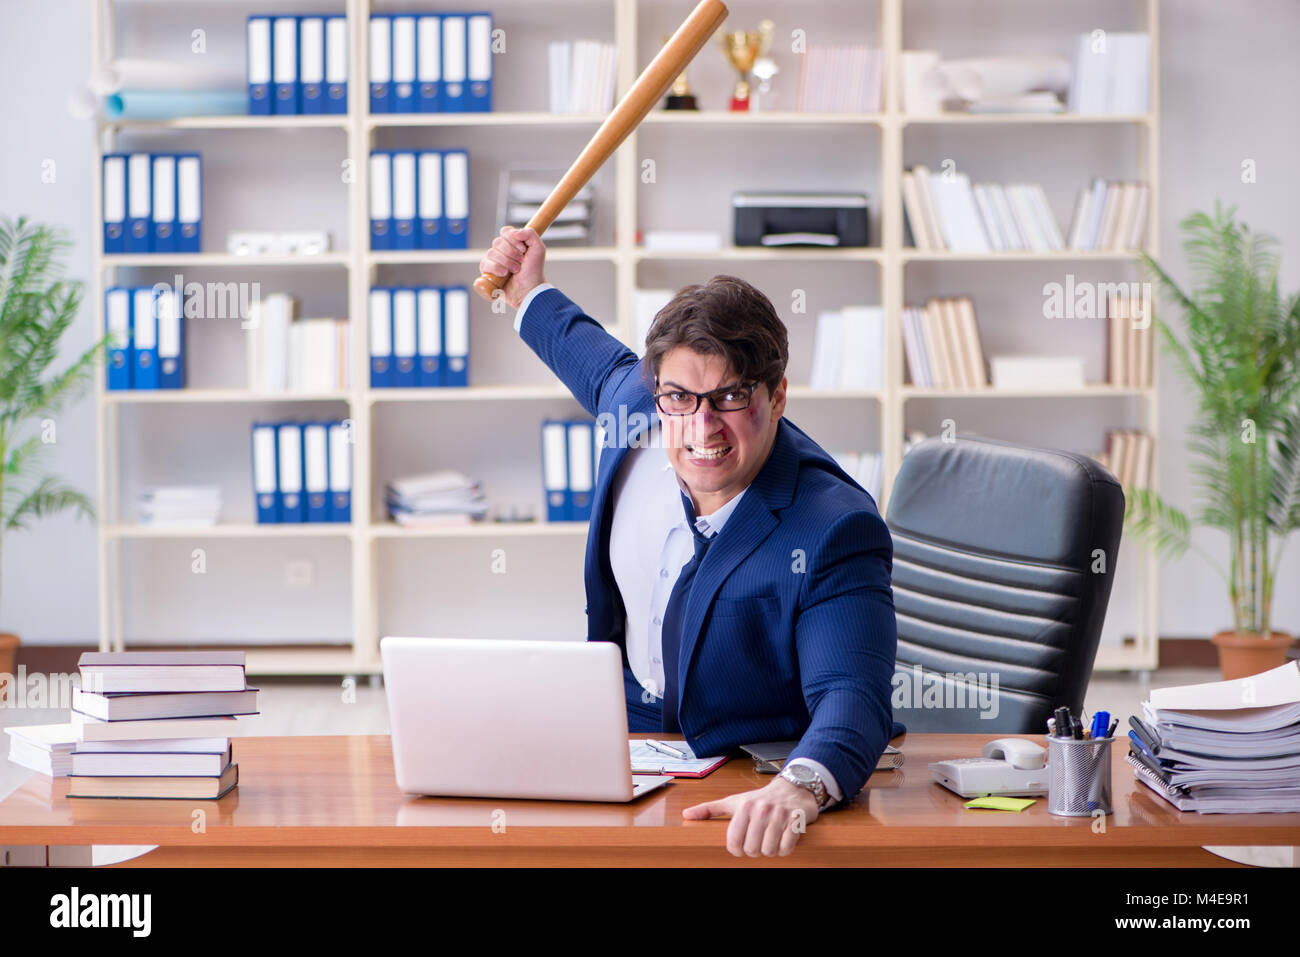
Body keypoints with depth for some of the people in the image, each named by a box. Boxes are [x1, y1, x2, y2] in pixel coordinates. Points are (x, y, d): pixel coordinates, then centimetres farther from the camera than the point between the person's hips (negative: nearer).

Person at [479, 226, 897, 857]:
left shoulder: (833, 533, -26)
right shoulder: (639, 403, -7)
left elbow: (850, 694, -37)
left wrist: (798, 789, -57)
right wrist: (528, 296, 28)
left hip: (747, 781, -4)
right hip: (621, 733, 4)